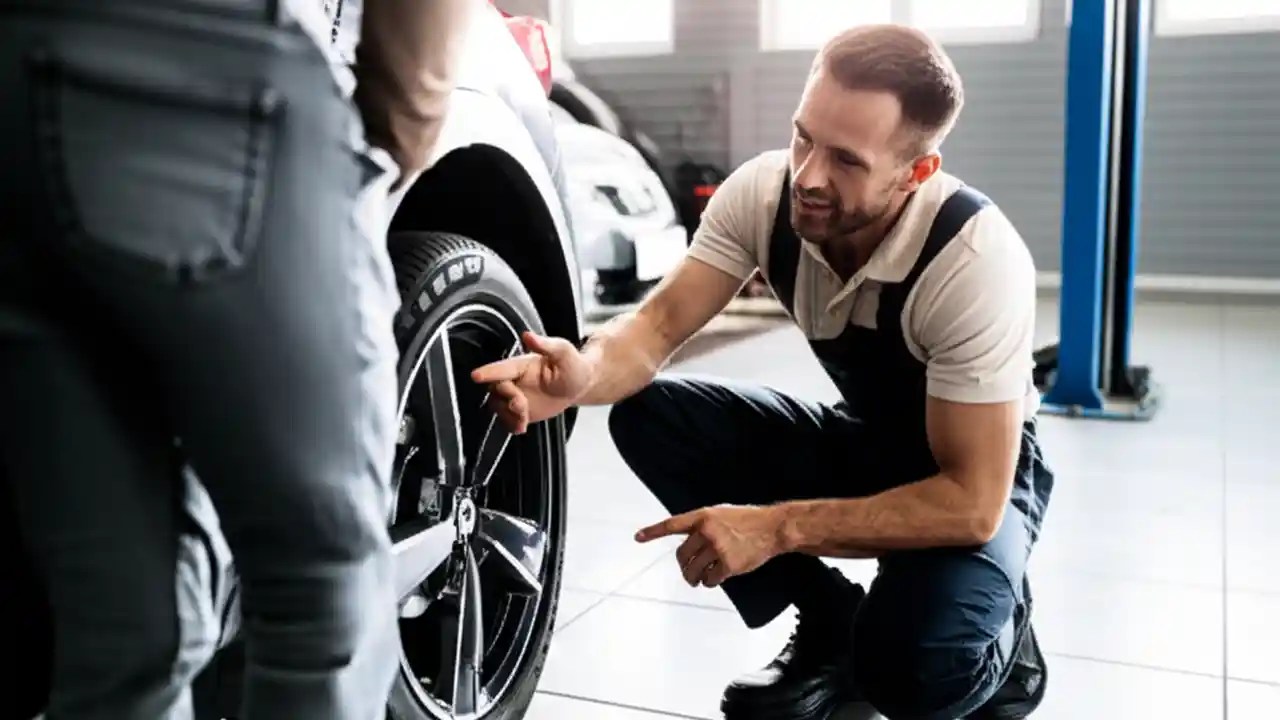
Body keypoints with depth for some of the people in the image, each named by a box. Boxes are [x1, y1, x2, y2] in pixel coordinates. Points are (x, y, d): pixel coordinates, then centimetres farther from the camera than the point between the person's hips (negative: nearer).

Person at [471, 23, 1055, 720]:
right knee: (648, 417, -17)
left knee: (914, 663, -35)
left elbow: (972, 503, -32)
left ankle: (996, 628, 4)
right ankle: (830, 622, -1)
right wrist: (584, 373, -42)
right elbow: (661, 322, -18)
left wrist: (777, 527, -38)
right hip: (859, 437, 6)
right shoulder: (764, 189, -19)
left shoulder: (977, 260, -33)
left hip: (980, 470, -5)